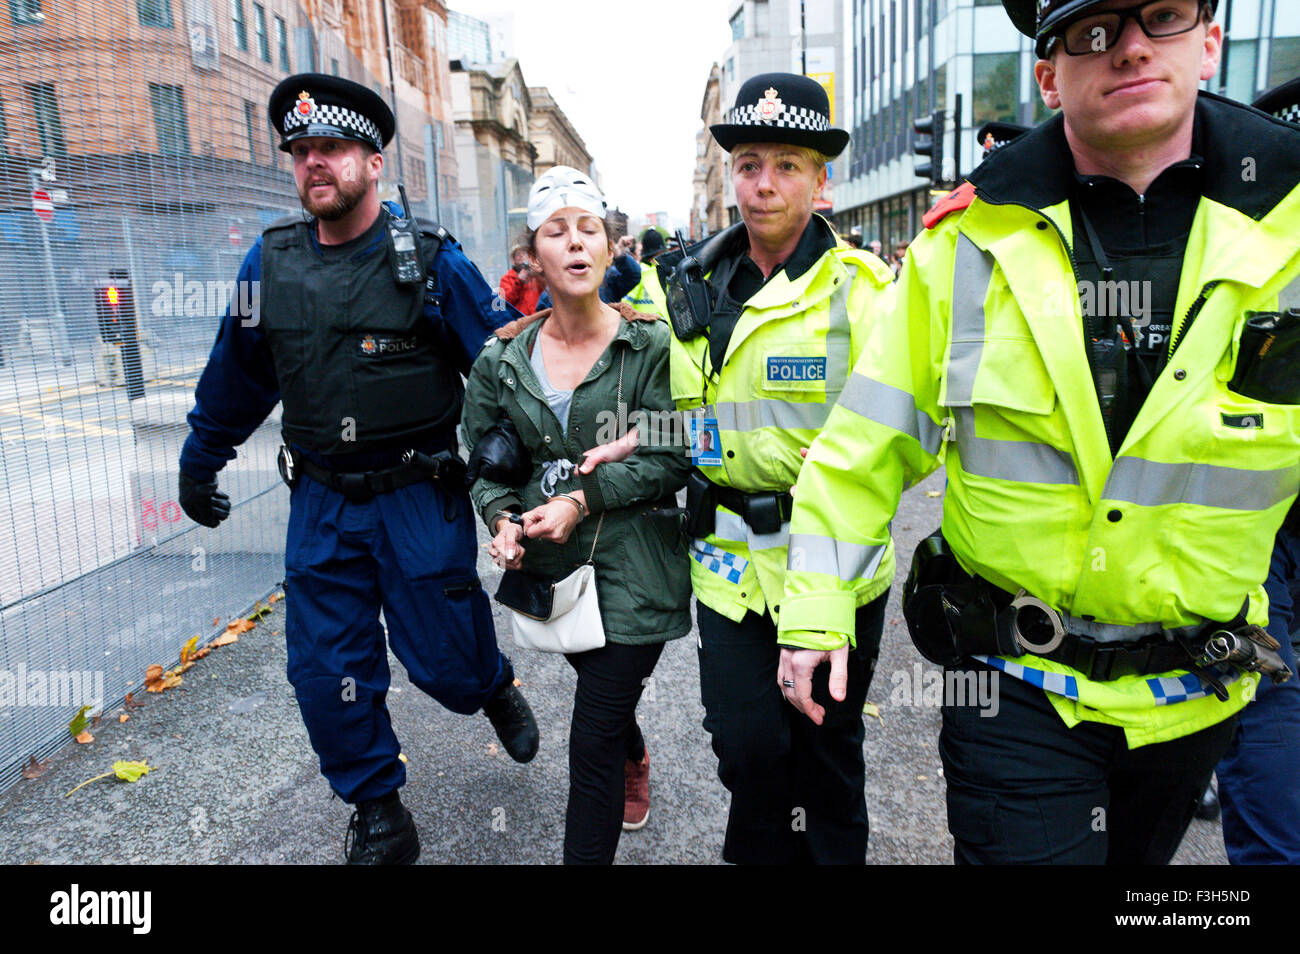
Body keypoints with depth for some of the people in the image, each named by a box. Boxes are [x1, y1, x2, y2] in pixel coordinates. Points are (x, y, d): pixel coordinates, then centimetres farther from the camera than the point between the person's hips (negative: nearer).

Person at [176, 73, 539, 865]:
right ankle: (380, 821, 27)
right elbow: (236, 375, 16)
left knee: (443, 659, 4)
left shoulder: (430, 261, -8)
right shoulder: (271, 262, 4)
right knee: (327, 672, 6)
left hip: (421, 497, -4)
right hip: (322, 502, 4)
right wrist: (199, 463, 23)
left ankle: (497, 688, 43)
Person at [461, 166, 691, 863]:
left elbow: (673, 456, -12)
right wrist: (502, 518, -11)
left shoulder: (650, 345, -10)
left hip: (631, 567, -4)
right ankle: (635, 761, 62)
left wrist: (584, 499, -20)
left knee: (593, 742, -4)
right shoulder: (502, 360, 0)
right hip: (548, 567, 5)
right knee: (604, 694, 29)